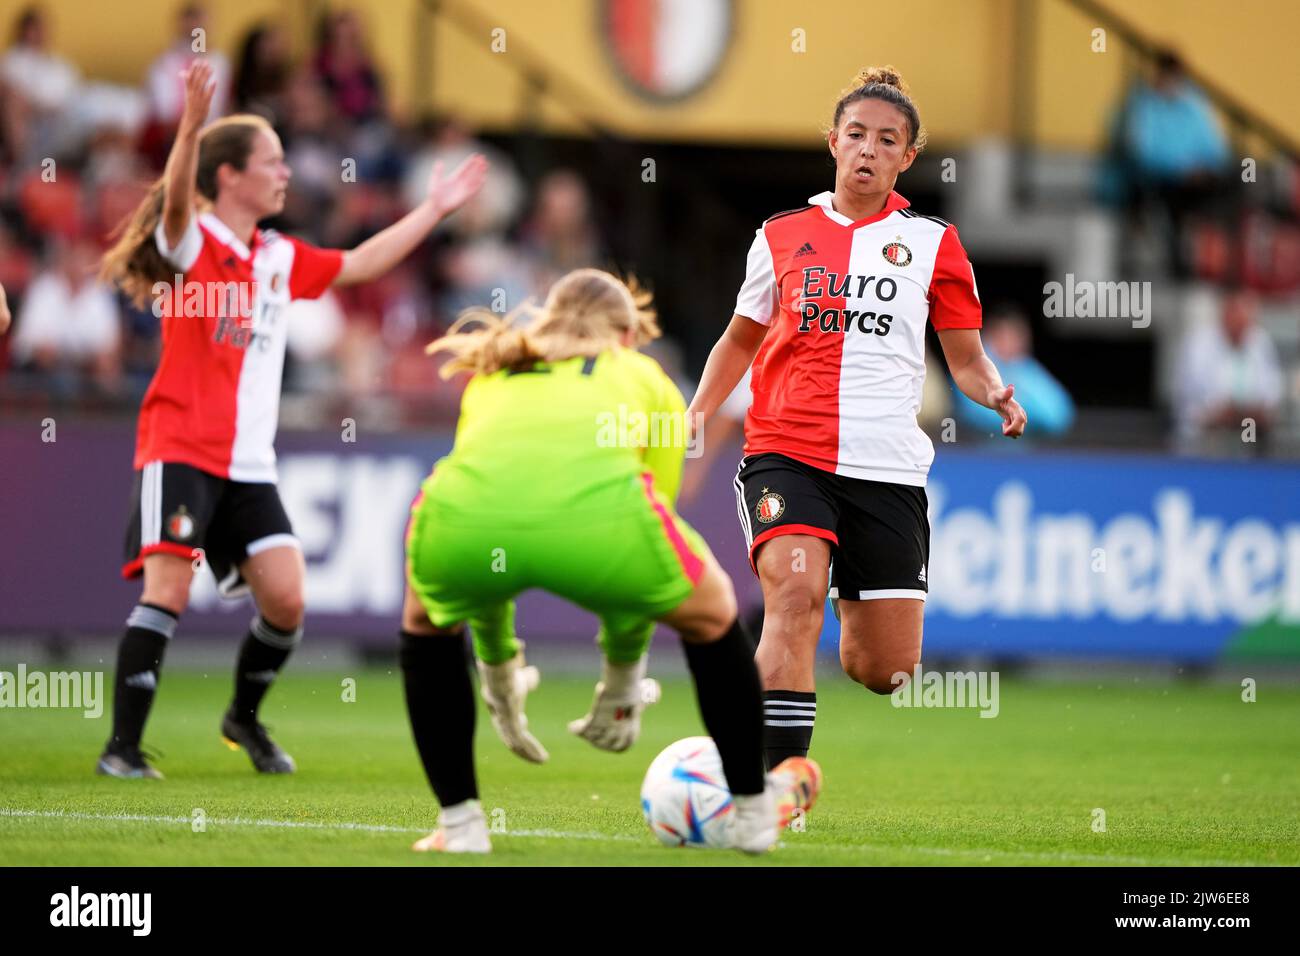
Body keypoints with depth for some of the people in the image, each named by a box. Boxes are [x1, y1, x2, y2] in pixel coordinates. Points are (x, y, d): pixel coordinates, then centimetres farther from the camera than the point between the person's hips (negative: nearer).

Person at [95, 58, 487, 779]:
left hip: (248, 463, 6)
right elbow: (176, 201, -29)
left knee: (286, 600, -2)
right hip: (180, 450, -6)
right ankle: (122, 747, -12)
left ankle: (244, 718, 23)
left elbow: (358, 265, 26)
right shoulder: (191, 242, -7)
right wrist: (192, 124, -47)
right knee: (167, 590, -17)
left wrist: (432, 209, 27)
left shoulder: (279, 259, 14)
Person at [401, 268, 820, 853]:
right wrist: (623, 681, 48)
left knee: (426, 617, 37)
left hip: (461, 519, 2)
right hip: (596, 513, -2)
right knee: (712, 612, 30)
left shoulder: (489, 380, 39)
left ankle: (459, 822, 29)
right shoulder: (644, 378, 33)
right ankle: (753, 809, 38)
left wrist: (498, 678, 59)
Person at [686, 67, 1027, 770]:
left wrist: (994, 394, -9)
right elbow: (742, 338, 23)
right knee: (795, 591, -28)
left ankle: (853, 618, 39)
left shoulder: (932, 244, 9)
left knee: (885, 671, 1)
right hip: (787, 454, -1)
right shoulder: (782, 236, 10)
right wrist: (698, 412, 8)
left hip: (888, 467, 1)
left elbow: (966, 358, 13)